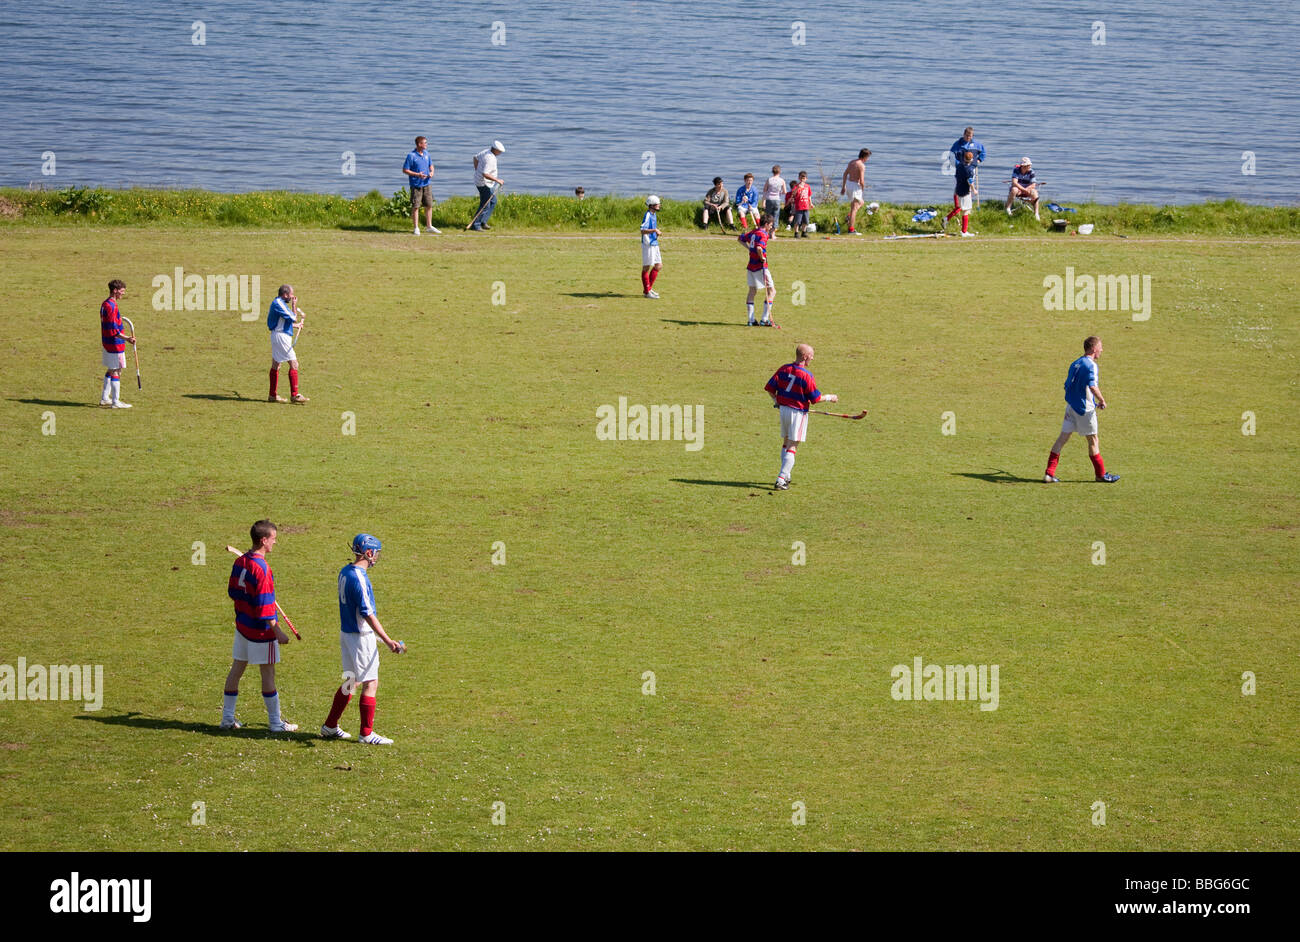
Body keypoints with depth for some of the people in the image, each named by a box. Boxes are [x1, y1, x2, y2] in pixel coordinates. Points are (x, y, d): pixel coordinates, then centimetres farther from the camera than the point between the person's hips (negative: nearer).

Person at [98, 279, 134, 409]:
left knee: (110, 370, 18)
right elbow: (113, 329, -24)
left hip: (107, 343, 10)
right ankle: (115, 401, -3)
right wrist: (126, 338, -29)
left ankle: (104, 398, 24)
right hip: (114, 344, -10)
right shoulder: (111, 306, -19)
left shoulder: (105, 304, 12)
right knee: (116, 371, -5)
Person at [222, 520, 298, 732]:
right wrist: (278, 631, -19)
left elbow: (233, 591, 13)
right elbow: (264, 605, -23)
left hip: (242, 624, 8)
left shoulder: (239, 562, 2)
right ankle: (276, 723, 10)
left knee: (237, 668, 14)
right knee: (268, 673, 2)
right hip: (260, 629, -8)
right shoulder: (261, 568, -23)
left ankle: (227, 718, 19)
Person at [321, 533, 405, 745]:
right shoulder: (359, 577, -22)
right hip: (361, 636, -10)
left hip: (346, 632, 10)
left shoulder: (344, 572, 6)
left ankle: (330, 727, 22)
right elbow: (367, 614, -24)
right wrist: (388, 641, -25)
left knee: (352, 681, 18)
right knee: (370, 683, -1)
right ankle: (367, 734, 3)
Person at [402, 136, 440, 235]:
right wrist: (417, 174, -19)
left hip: (427, 184, 6)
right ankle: (416, 228, 4)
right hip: (416, 185, -6)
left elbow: (431, 165, 23)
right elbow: (405, 170, -11)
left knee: (429, 205, 10)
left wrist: (431, 172, 1)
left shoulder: (426, 153, 9)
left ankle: (429, 226, 22)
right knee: (415, 207, -3)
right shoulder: (411, 156, -12)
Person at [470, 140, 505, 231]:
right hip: (484, 184, -10)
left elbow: (475, 157, 16)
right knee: (485, 205, -4)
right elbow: (485, 174, -35)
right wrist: (497, 180, -27)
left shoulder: (486, 150, 0)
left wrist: (477, 172, 23)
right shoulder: (490, 159, -29)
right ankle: (475, 225, 4)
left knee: (493, 202, 18)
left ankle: (483, 222, 21)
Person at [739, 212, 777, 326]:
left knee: (752, 291, 14)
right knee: (771, 291, 0)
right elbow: (759, 248, -32)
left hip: (751, 266, 8)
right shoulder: (763, 235, -15)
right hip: (760, 267, -8)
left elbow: (739, 239, 24)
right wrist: (762, 258, -15)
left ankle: (751, 320, 13)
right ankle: (765, 319, -6)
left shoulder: (753, 232, 10)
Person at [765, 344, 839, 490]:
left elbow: (770, 388, 3)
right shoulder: (806, 376, -18)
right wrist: (829, 397, 3)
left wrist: (776, 401, 18)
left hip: (783, 408, 6)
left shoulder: (784, 369, 0)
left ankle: (785, 477, 30)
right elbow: (816, 398, -14)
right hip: (798, 412, -6)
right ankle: (781, 480, -8)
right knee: (792, 447, -2)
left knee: (786, 442, 21)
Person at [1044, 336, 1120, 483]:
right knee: (1092, 439, 5)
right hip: (1084, 408, -7)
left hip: (1070, 404, 7)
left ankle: (1049, 474, 3)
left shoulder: (1075, 364, 12)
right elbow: (1092, 386, -26)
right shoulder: (1091, 365, -13)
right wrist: (1102, 401, -12)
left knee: (1063, 437, 6)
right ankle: (1101, 474, 15)